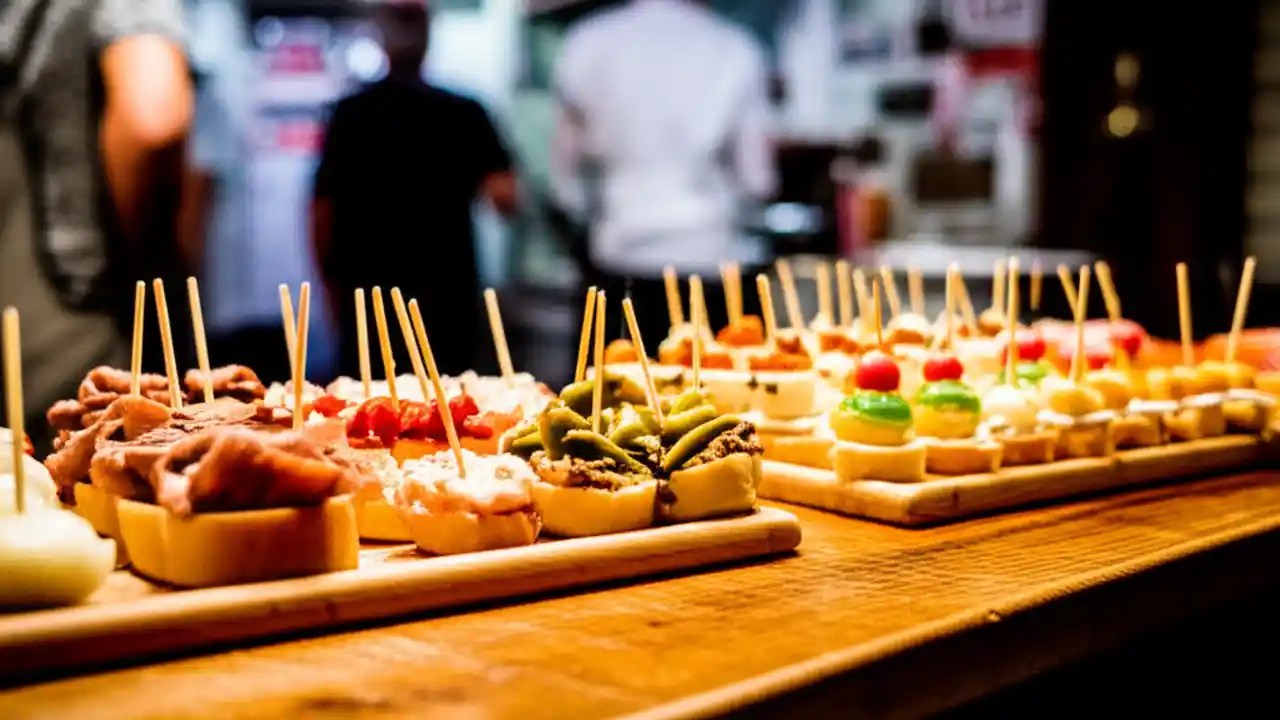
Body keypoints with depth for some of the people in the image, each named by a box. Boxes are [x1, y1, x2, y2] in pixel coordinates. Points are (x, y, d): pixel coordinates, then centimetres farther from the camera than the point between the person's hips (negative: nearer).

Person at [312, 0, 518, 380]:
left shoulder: (349, 114, -1)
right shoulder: (462, 114, -3)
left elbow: (323, 211, 1)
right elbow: (504, 196, -11)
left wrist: (333, 285, 12)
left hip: (367, 294, 1)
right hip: (446, 293, 0)